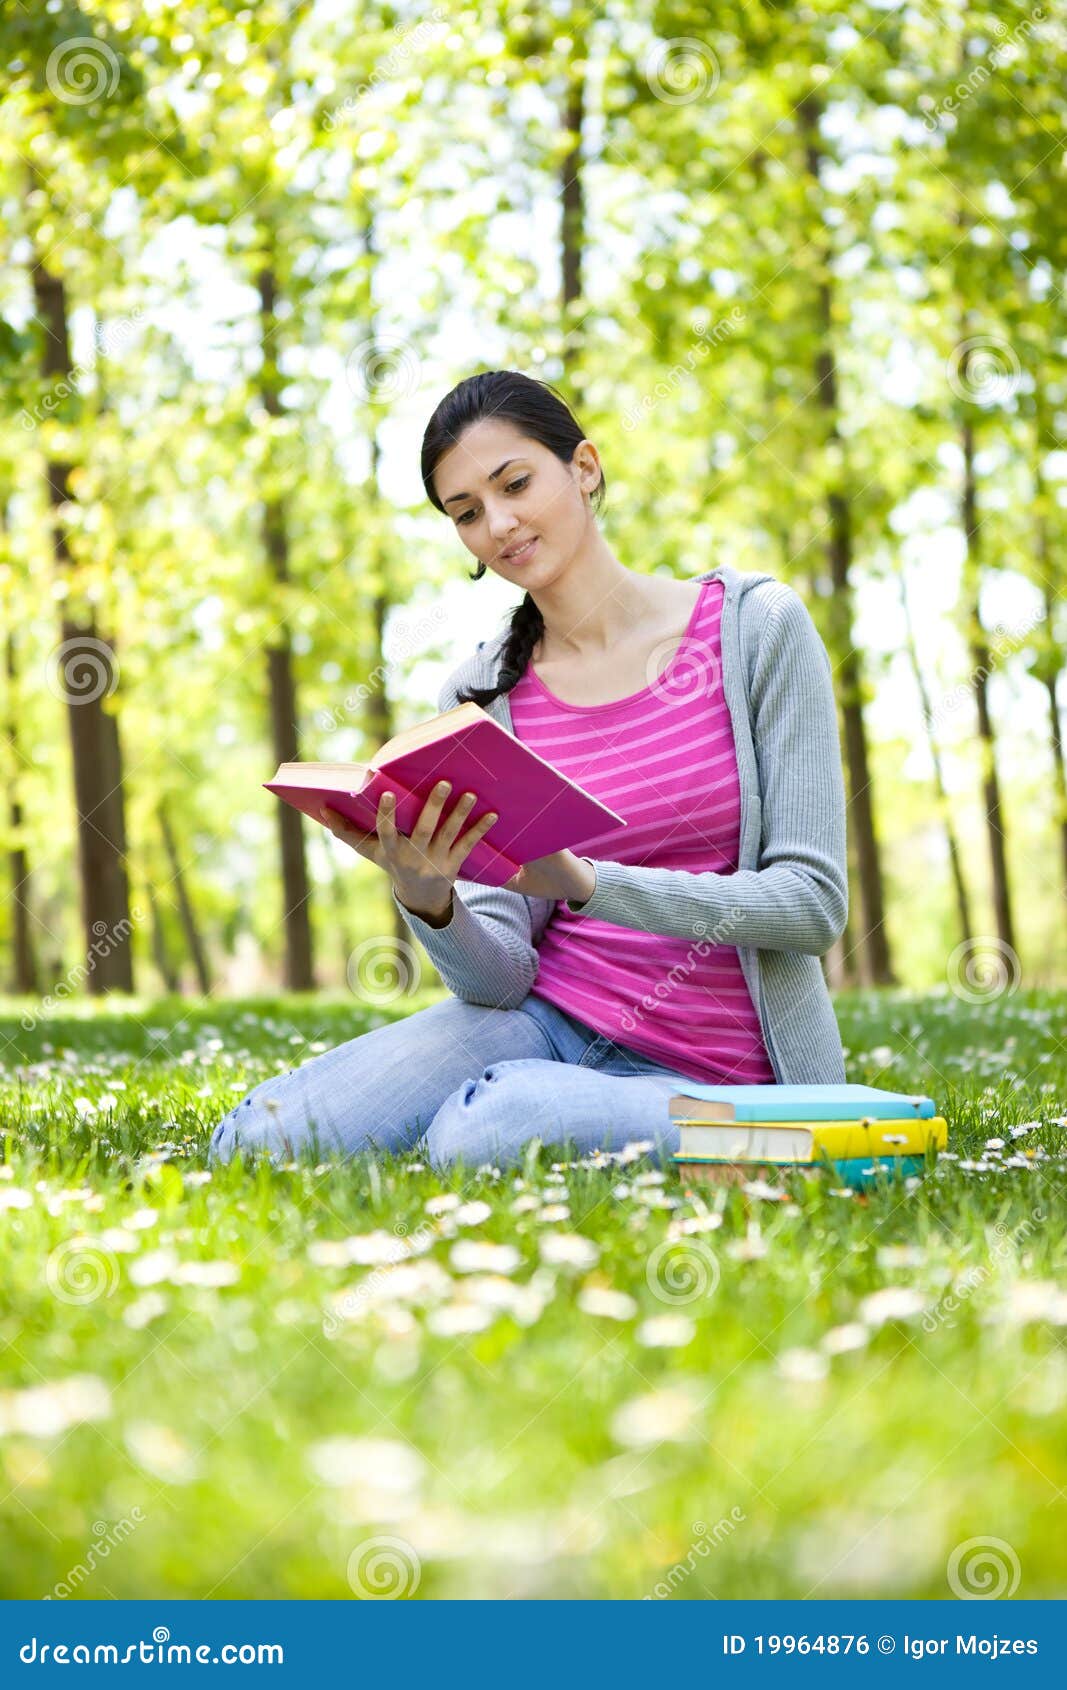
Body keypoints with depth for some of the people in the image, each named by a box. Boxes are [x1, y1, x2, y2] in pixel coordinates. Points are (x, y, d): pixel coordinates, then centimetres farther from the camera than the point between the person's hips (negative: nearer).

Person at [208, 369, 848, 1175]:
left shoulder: (755, 626, -4)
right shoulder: (480, 695, 4)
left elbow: (814, 903, -10)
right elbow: (501, 975, -1)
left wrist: (589, 885, -23)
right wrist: (430, 904, -25)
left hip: (707, 1071, -3)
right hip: (547, 1019, 4)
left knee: (480, 1133, -34)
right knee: (254, 1143, -19)